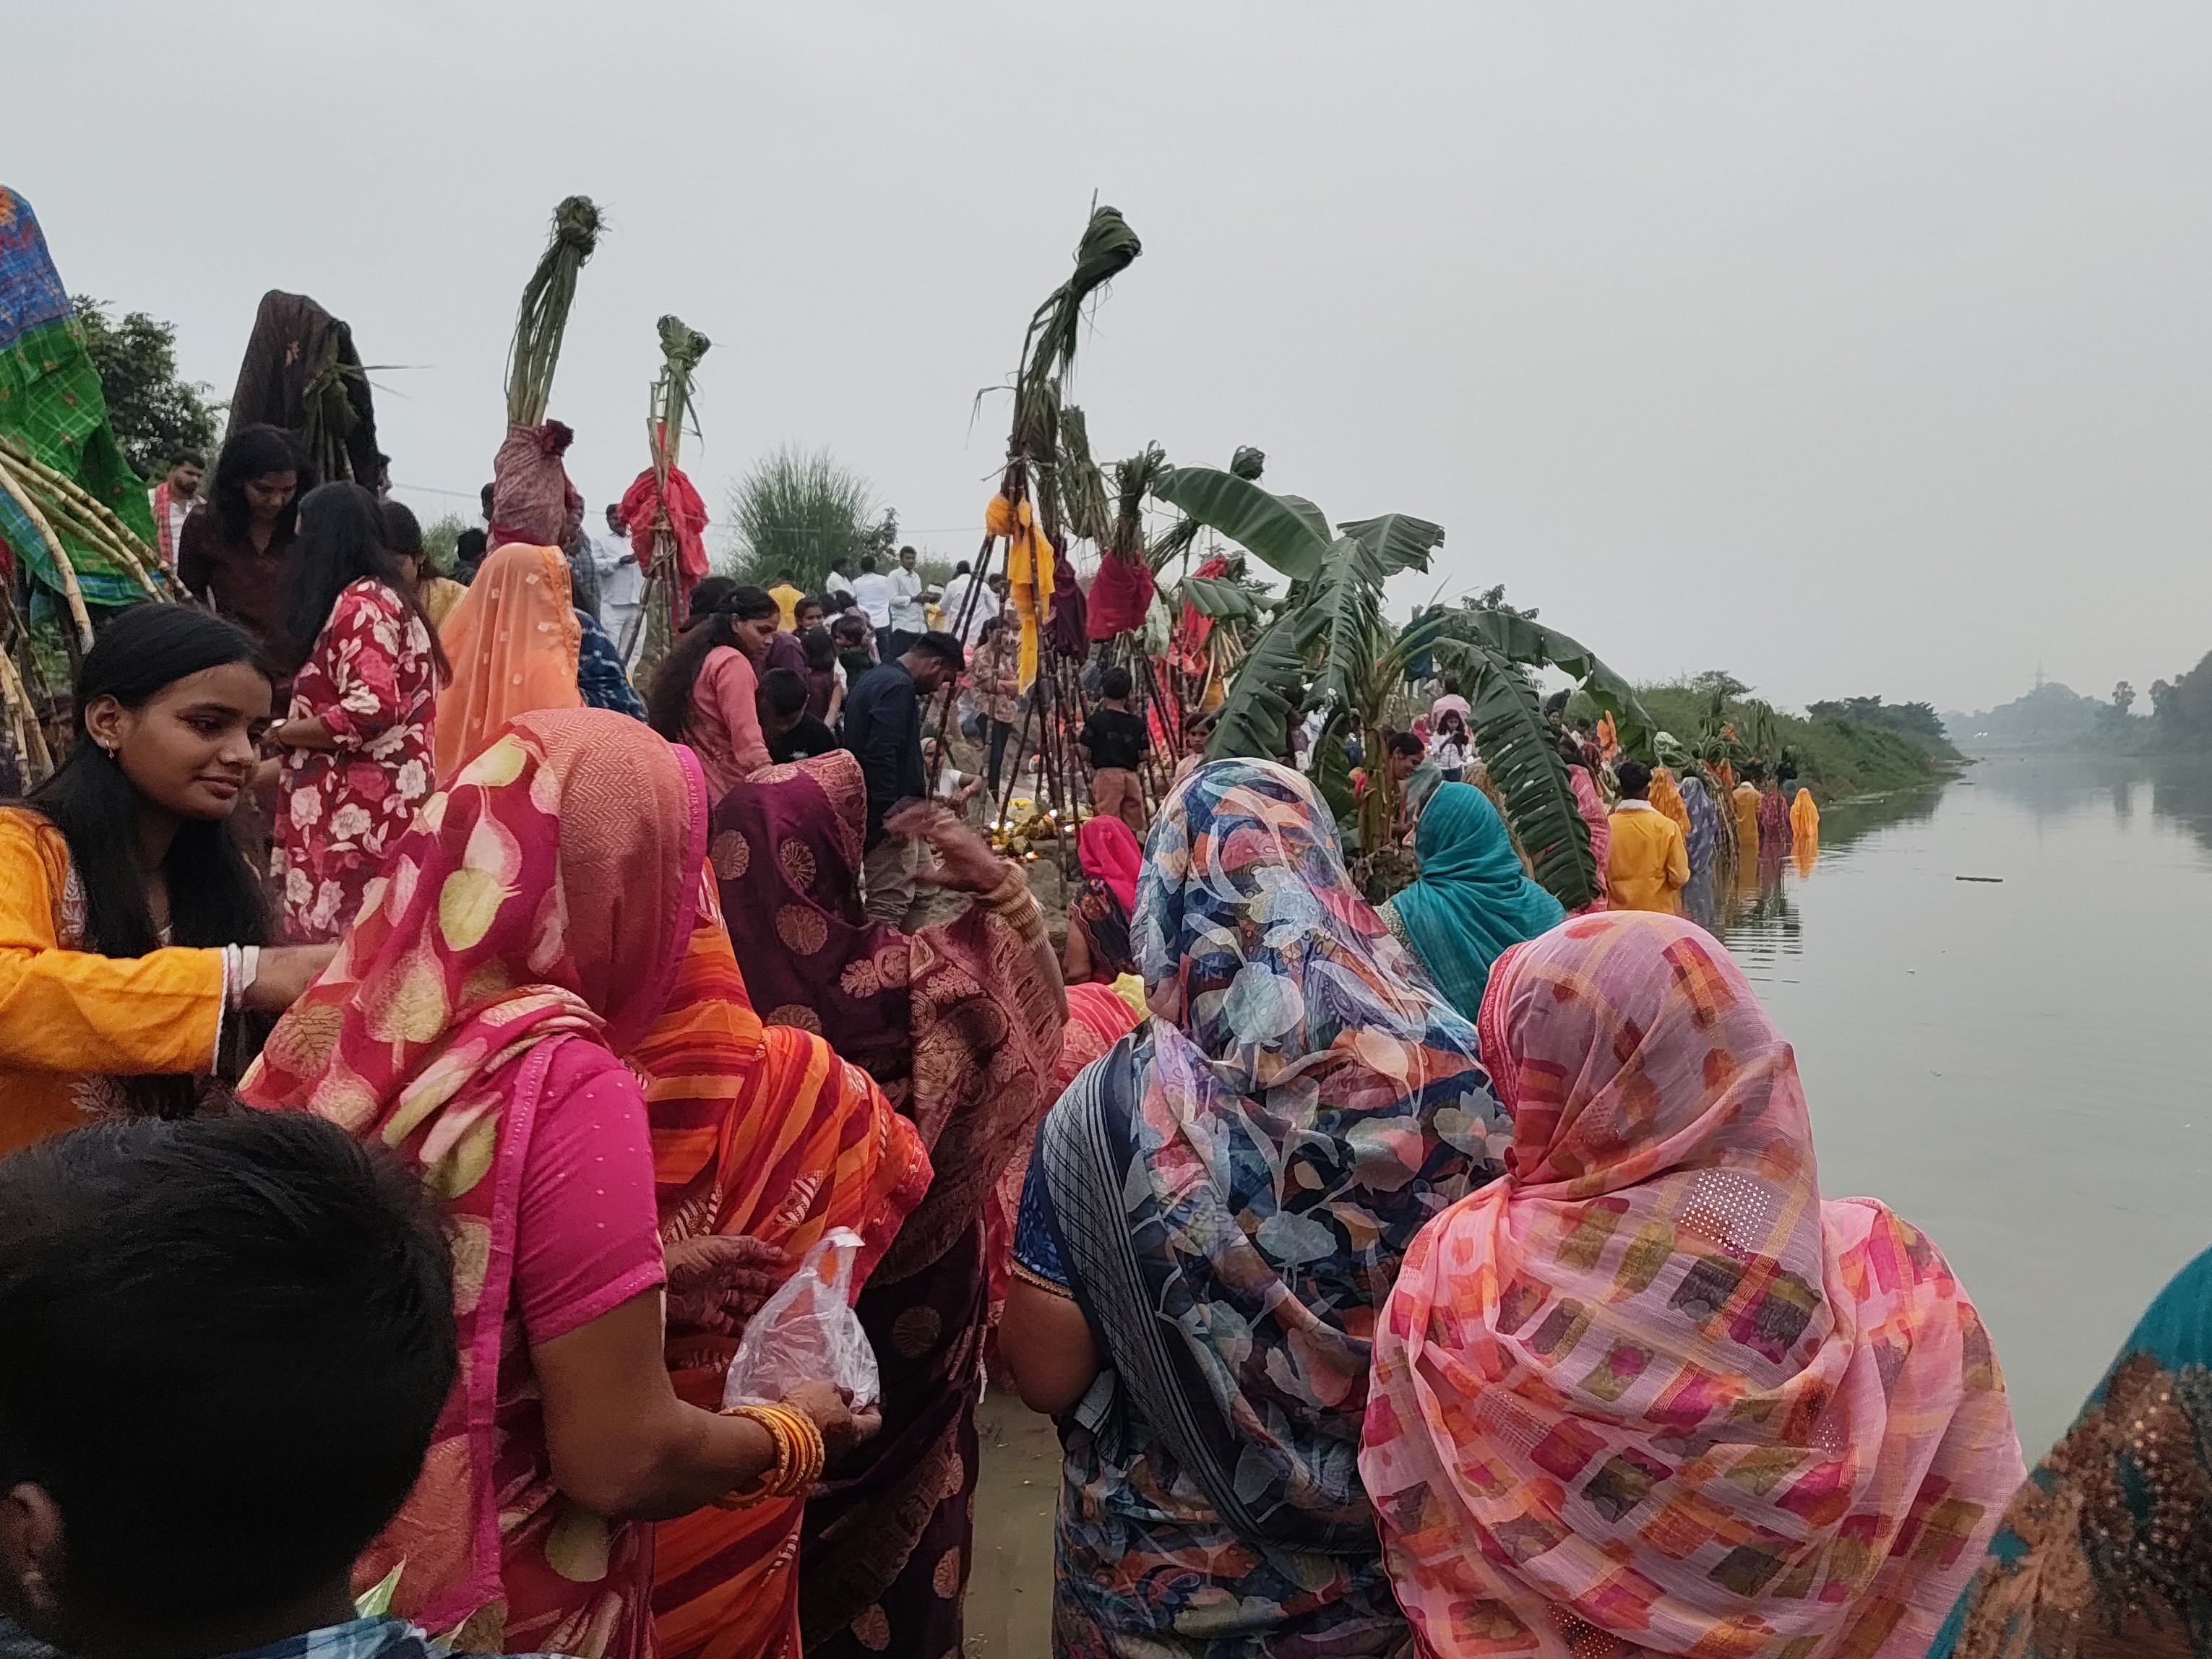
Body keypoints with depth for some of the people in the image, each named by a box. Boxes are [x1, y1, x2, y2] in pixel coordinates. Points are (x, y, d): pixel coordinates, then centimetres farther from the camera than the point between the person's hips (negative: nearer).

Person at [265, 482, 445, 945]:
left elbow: (370, 709, -22)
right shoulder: (386, 597, 20)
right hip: (377, 810, 10)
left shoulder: (360, 602, -9)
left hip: (356, 816, -10)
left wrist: (278, 733, -6)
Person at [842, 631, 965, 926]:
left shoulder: (876, 677, 16)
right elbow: (881, 755, -26)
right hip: (887, 813, -11)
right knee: (890, 903, -8)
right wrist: (893, 814, -23)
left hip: (874, 812, 11)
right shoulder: (899, 686, -16)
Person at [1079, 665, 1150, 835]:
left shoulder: (1096, 720, -4)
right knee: (1136, 828, 9)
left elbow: (1085, 753, -4)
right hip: (1131, 776, 4)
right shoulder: (1137, 722, 7)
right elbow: (1144, 755, 7)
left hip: (1106, 775, -4)